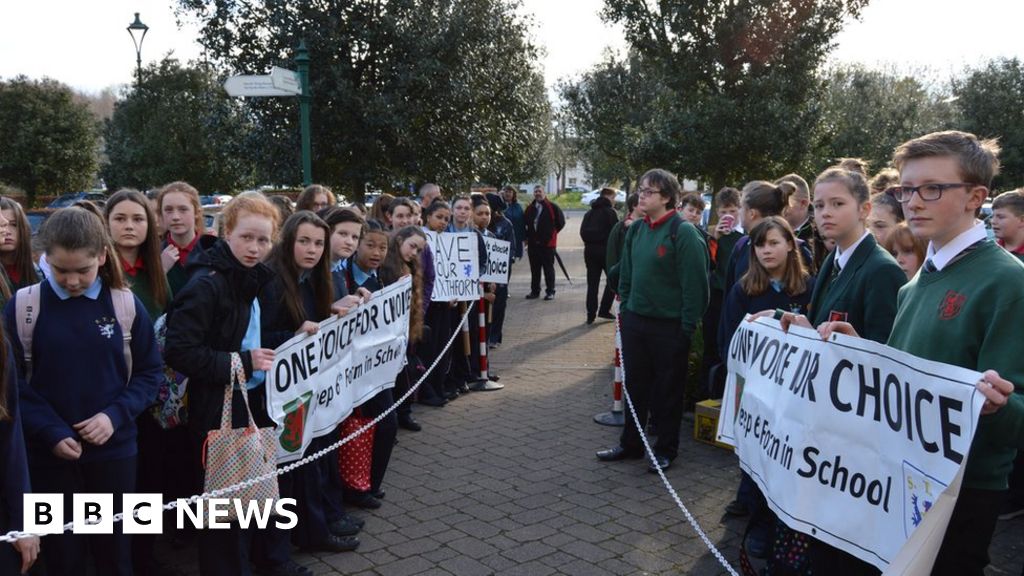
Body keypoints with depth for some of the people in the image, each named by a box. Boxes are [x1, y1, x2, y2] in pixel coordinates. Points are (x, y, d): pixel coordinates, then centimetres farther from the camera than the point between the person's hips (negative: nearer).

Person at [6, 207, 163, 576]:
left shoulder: (126, 305, -5)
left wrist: (115, 415, -13)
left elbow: (150, 372, 1)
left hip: (114, 449, 0)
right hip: (48, 452, 0)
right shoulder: (22, 306, -6)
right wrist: (51, 432, -14)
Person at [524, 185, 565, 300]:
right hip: (533, 243, 5)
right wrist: (528, 236, 12)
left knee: (548, 268, 0)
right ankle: (535, 291, 18)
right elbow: (525, 223, 21)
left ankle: (550, 291, 5)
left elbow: (561, 222, 1)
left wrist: (552, 233, 3)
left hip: (548, 243, -5)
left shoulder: (552, 207, -4)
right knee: (534, 268, 10)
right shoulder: (530, 208, 10)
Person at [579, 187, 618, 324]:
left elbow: (583, 231, 11)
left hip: (590, 250, 6)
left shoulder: (589, 213, 14)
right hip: (605, 250, -6)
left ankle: (591, 314, 6)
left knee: (592, 284, 7)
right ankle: (604, 310, 2)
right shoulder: (610, 212, -7)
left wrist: (589, 242, 14)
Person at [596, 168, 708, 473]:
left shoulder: (683, 232, -15)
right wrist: (625, 308, 10)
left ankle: (666, 449, 23)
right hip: (635, 321, 6)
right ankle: (631, 443, 30)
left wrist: (687, 326, -16)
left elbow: (694, 283, -17)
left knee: (667, 390, 8)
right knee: (635, 385, 15)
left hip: (669, 326, -6)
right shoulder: (636, 230, 6)